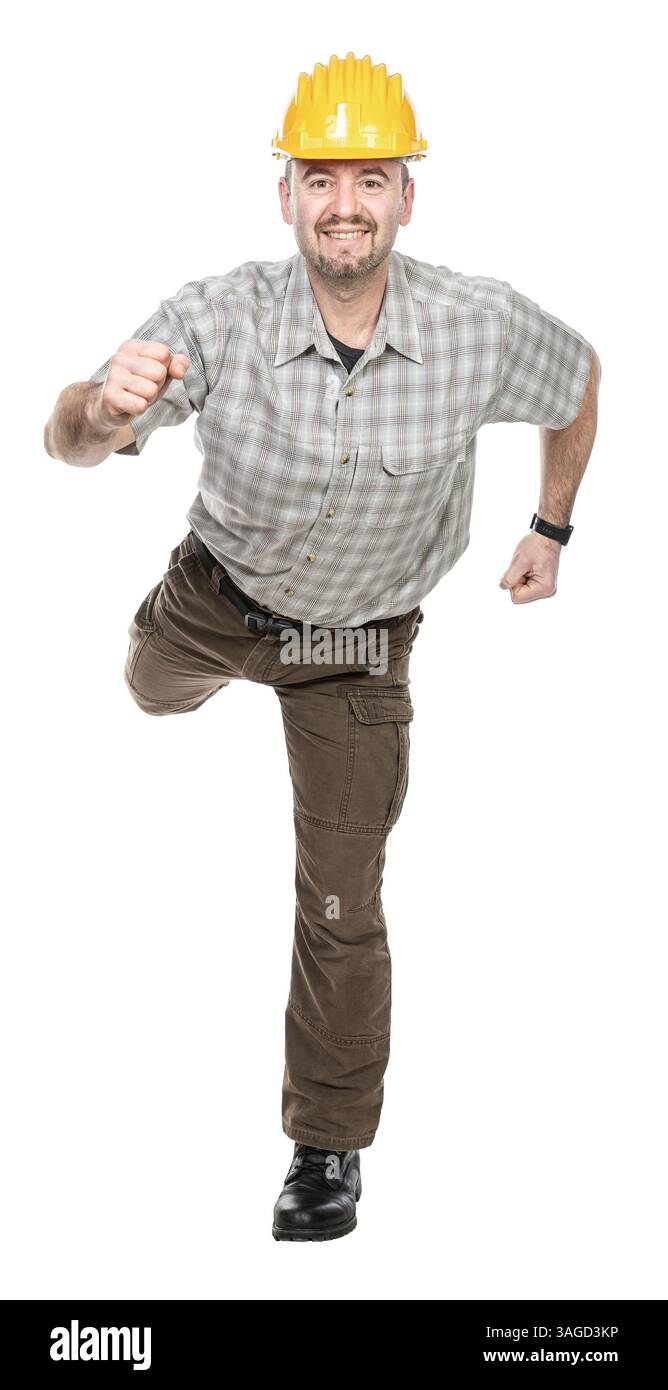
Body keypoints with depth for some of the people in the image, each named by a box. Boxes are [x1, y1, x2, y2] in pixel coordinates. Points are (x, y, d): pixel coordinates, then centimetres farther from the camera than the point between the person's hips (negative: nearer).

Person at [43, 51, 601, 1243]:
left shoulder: (479, 328, -25)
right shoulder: (217, 320, -29)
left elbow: (579, 380, -3)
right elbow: (67, 443, -36)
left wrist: (551, 529, 3)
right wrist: (107, 410, -59)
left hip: (358, 642, -1)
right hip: (219, 595, 1)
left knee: (342, 904, 1)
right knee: (154, 693, 34)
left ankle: (328, 1146, 21)